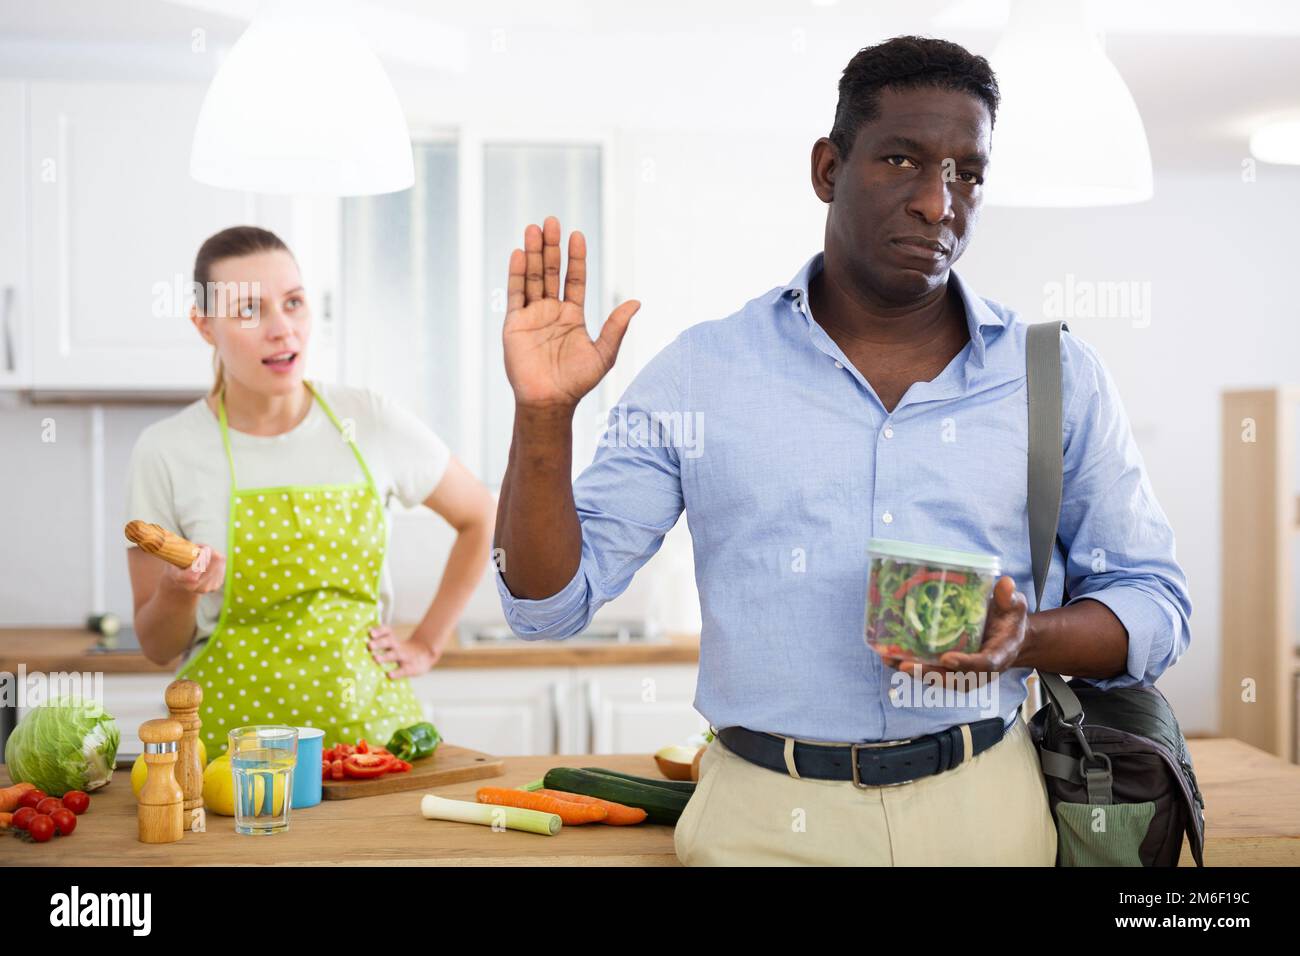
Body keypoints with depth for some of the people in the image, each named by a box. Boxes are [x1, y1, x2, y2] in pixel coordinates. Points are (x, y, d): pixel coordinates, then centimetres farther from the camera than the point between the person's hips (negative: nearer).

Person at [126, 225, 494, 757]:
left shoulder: (370, 422, 0)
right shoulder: (167, 452, -4)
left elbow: (480, 518, 16)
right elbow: (157, 647, 3)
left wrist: (426, 645, 11)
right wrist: (178, 590, -17)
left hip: (368, 717, 2)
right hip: (231, 728, -1)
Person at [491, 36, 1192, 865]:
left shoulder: (1061, 378, 3)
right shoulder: (700, 373, -1)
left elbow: (1155, 604, 6)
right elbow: (550, 602, -1)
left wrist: (1027, 639, -14)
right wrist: (543, 417, -17)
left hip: (986, 808, 1)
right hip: (763, 821, -1)